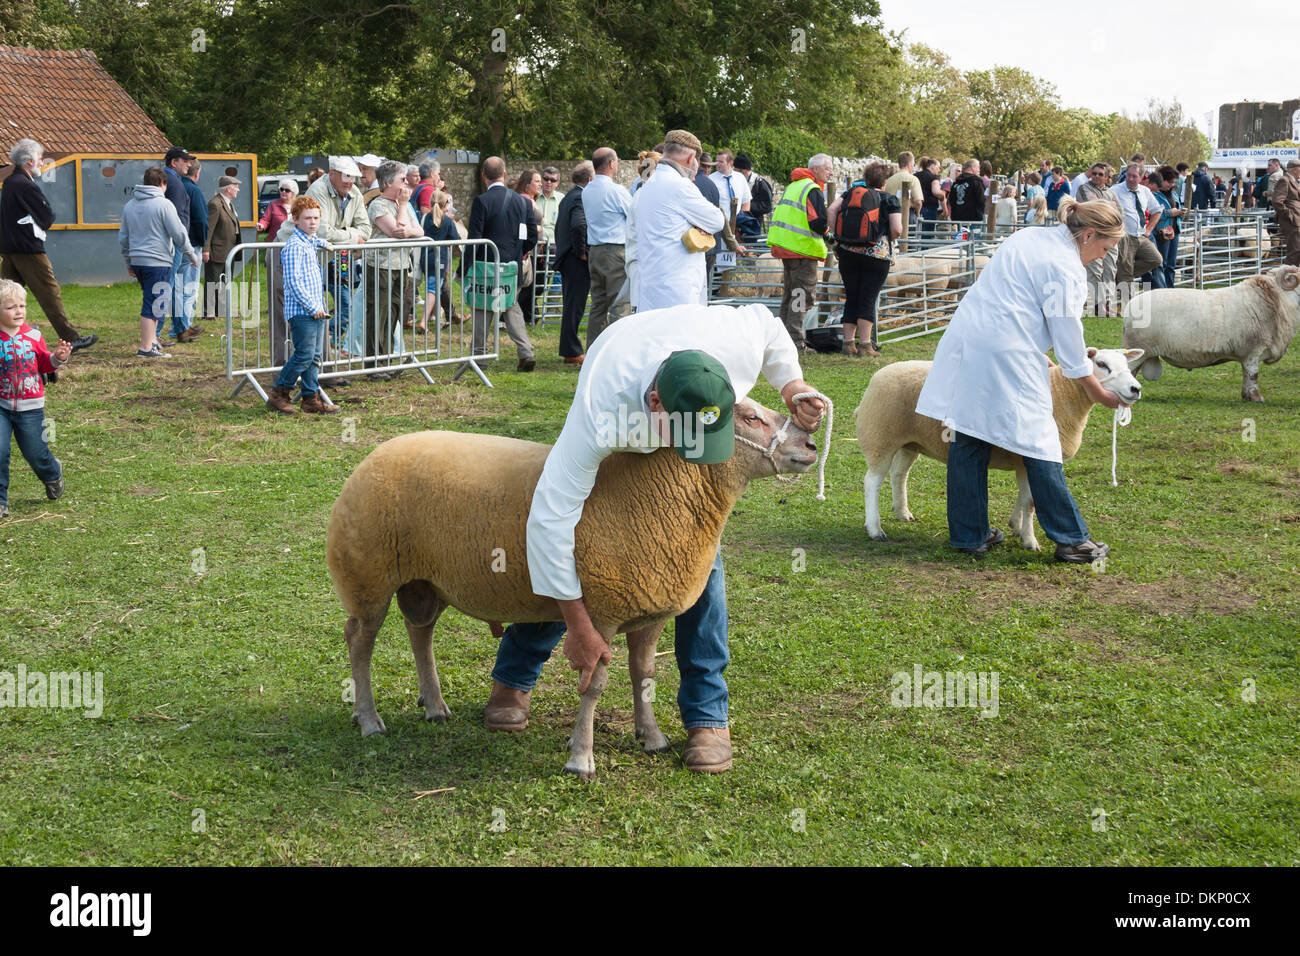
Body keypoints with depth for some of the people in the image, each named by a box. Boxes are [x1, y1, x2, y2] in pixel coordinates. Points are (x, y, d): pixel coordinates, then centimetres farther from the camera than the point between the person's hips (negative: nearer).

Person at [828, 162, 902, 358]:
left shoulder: (850, 192, 11)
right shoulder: (889, 199, 1)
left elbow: (831, 210, 0)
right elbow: (897, 230, -7)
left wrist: (839, 234, 6)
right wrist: (887, 239, 13)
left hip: (847, 252, 4)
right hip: (877, 254, -4)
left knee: (851, 298, 10)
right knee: (868, 300, -2)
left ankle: (848, 342, 9)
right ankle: (865, 344, -6)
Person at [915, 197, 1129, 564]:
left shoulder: (1027, 237, 17)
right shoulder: (1066, 269, -7)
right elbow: (1067, 335, -3)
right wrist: (1097, 392, 9)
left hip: (964, 340, 8)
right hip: (1006, 356, -8)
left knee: (968, 441, 10)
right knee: (1038, 443, -1)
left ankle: (969, 535, 18)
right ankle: (1071, 539, 6)